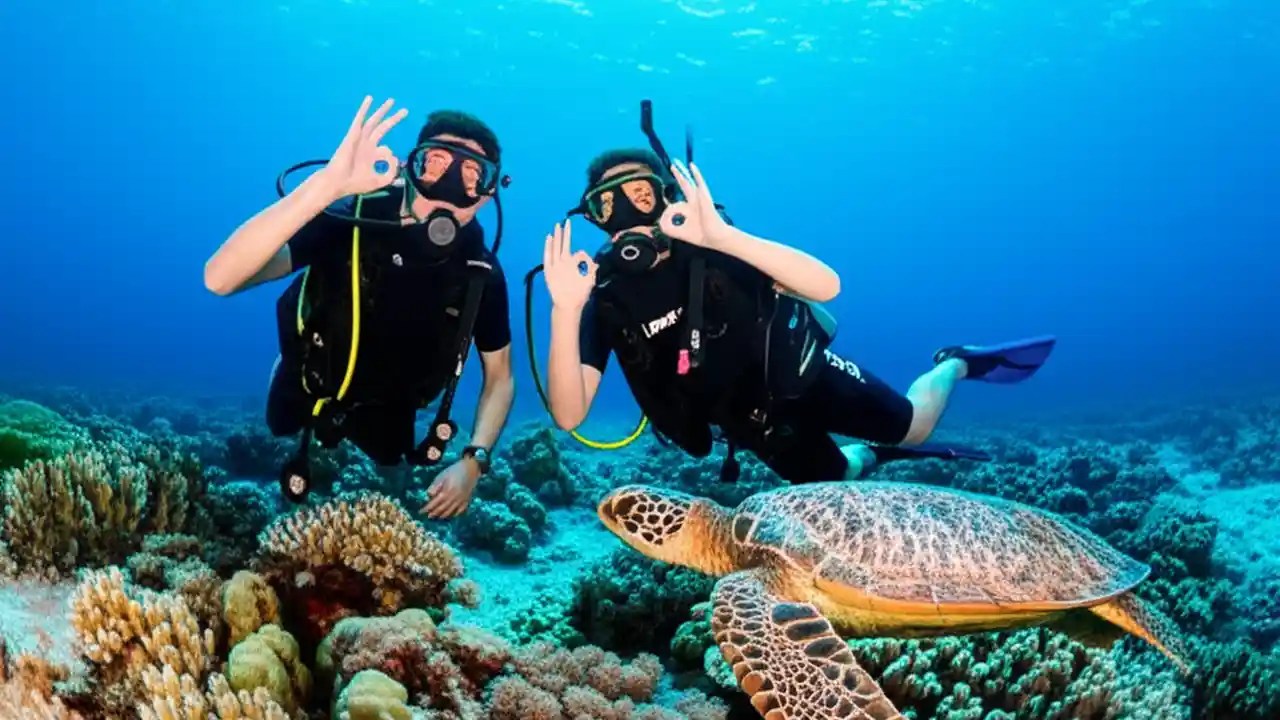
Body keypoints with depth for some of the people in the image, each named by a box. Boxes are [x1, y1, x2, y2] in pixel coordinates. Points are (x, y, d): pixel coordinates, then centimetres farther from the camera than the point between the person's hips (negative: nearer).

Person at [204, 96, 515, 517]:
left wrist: (473, 461, -28)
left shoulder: (482, 272, -26)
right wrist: (327, 184, -60)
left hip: (388, 409, 2)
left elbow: (500, 376, -13)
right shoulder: (351, 221, -36)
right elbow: (220, 279, -49)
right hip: (312, 392, -2)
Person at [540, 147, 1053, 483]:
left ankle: (955, 365, 41)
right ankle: (870, 455, 51)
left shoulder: (708, 244, -25)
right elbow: (568, 416, -29)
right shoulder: (606, 297, -20)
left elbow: (827, 286, -38)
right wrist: (564, 311, -44)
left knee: (914, 427, 10)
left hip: (807, 378, -2)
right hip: (757, 422, 3)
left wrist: (724, 236, -49)